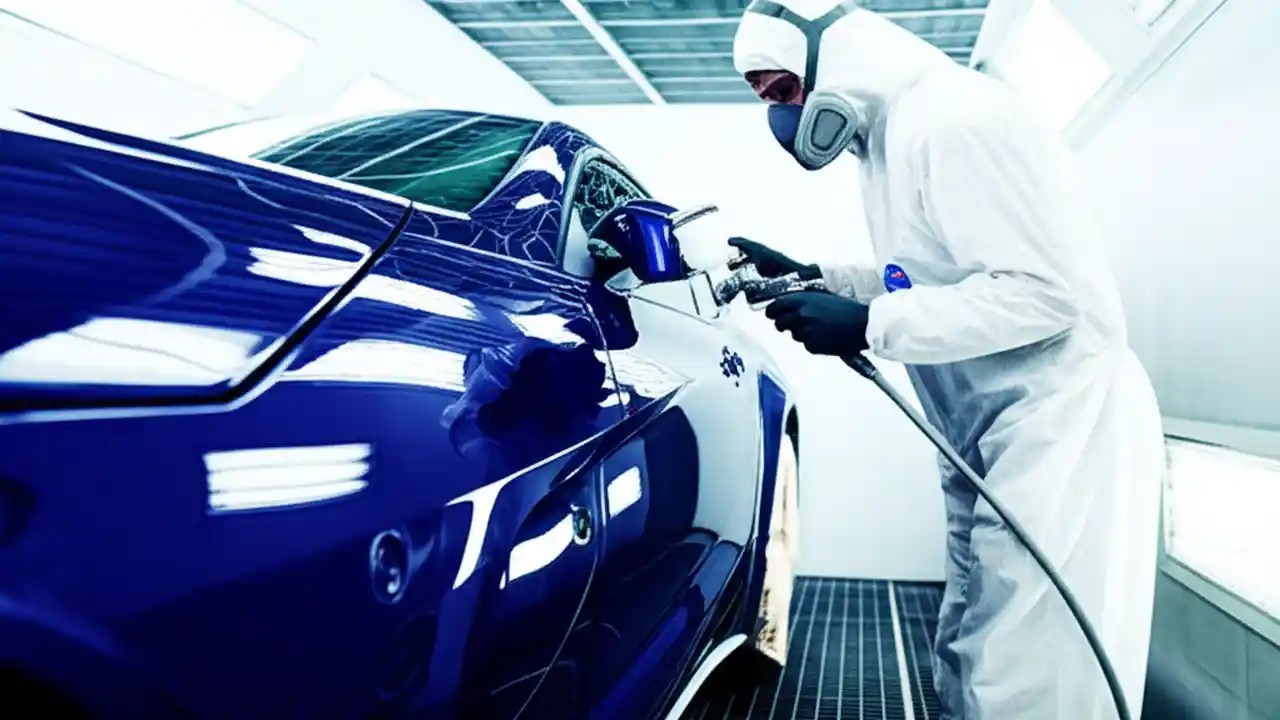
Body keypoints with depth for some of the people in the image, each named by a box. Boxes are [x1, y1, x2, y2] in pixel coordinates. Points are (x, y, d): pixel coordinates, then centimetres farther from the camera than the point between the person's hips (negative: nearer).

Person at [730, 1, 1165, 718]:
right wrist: (813, 278, 11)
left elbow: (1046, 290, -22)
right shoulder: (891, 135, 13)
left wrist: (868, 326, -21)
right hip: (988, 440, 10)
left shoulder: (952, 117, -18)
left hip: (1059, 430, -10)